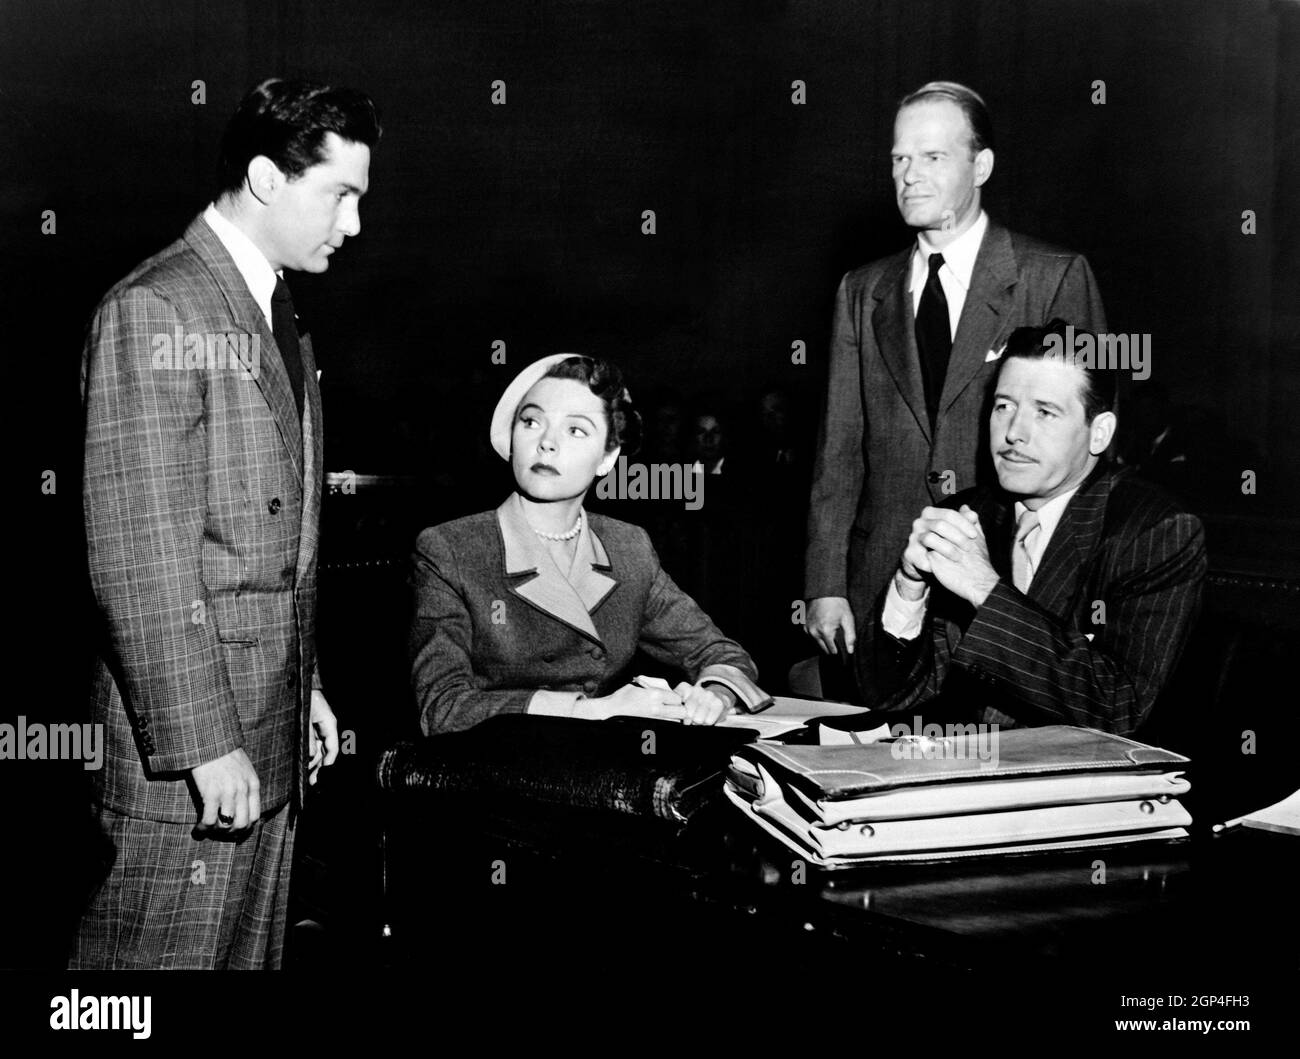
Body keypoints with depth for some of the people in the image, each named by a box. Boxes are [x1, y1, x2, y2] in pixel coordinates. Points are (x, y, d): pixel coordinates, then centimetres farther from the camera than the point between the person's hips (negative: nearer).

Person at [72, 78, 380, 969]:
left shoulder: (280, 320, 15)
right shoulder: (153, 312, -14)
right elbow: (138, 557, -20)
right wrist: (203, 744, -21)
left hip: (272, 734, 9)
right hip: (186, 752, -9)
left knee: (252, 957, 16)